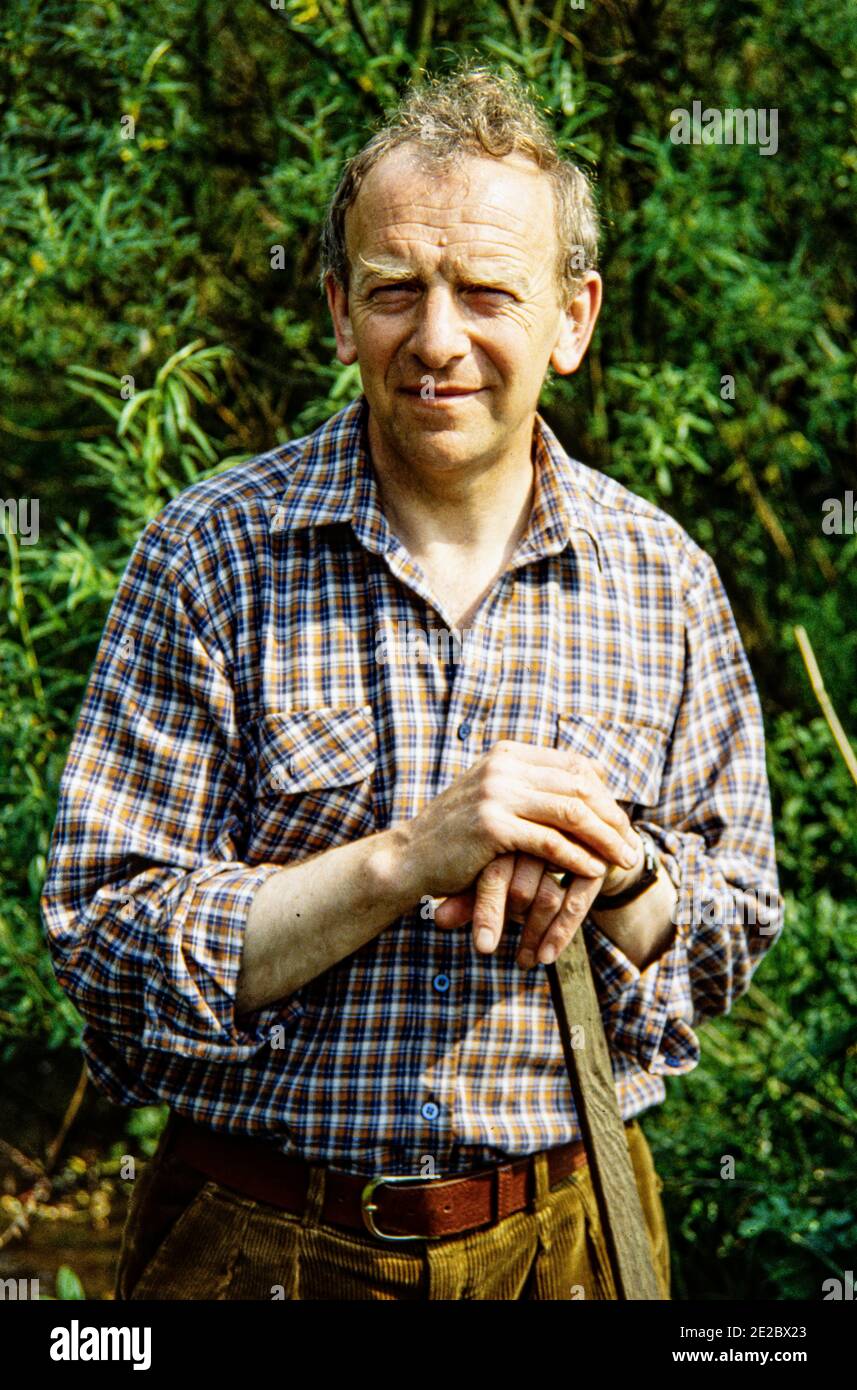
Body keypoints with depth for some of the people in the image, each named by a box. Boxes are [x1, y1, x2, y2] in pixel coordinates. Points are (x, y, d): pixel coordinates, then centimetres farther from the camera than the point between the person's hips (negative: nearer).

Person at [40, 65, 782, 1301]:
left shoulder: (662, 578, 0)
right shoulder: (211, 558, -9)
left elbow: (732, 943, 5)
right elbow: (105, 941, -14)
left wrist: (615, 869, -17)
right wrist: (406, 860, -25)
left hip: (567, 1239, 2)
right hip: (261, 1245, -2)